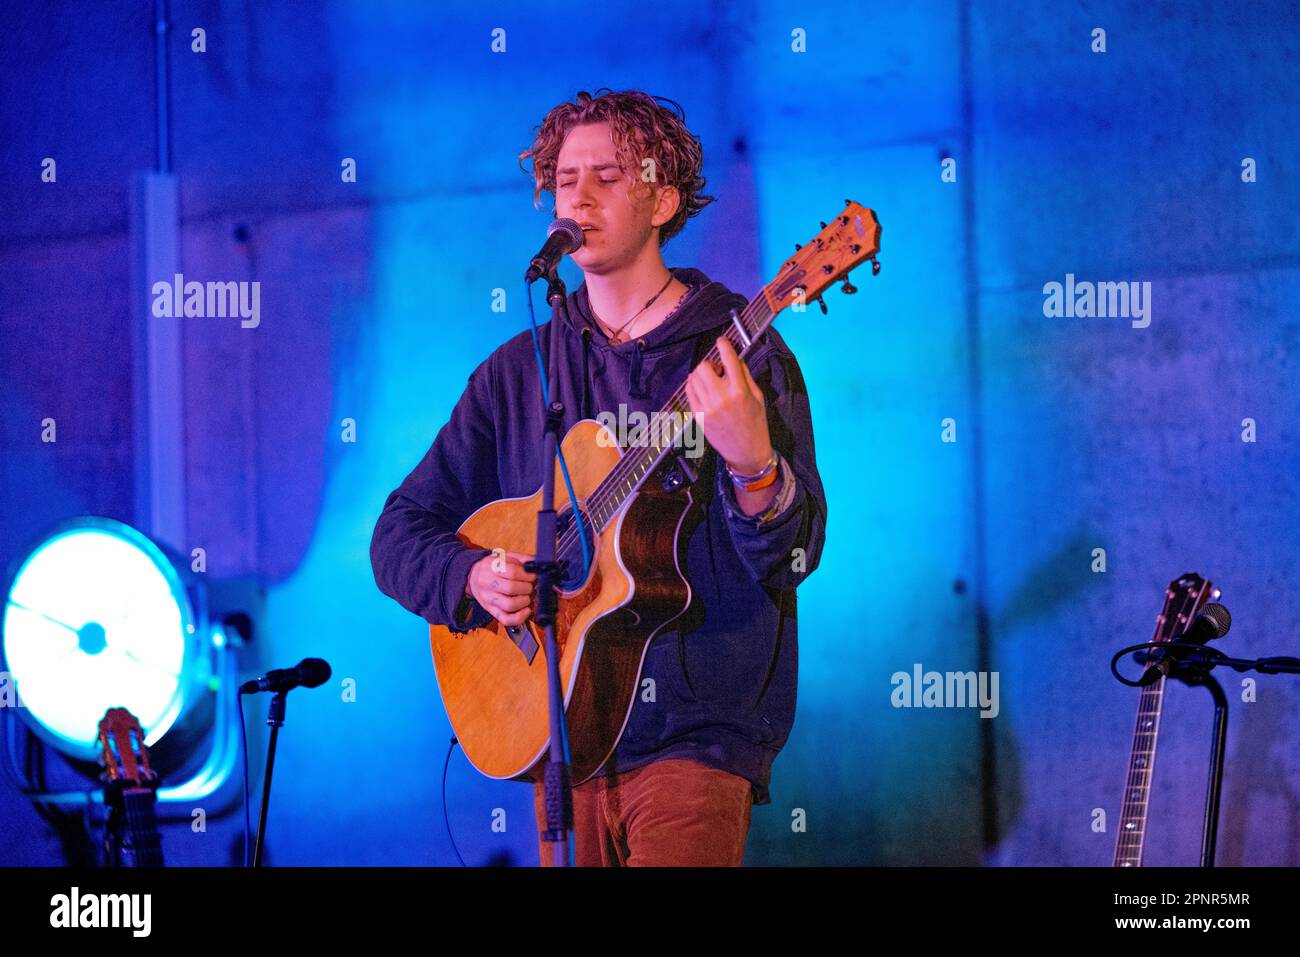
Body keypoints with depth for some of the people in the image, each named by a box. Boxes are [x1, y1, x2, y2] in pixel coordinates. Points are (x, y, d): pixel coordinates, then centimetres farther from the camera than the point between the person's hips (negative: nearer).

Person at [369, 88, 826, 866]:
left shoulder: (737, 355, -3)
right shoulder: (519, 371, 11)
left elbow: (794, 556, -12)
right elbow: (400, 535, 12)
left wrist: (752, 461, -32)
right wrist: (472, 577, -9)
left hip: (696, 733, -4)